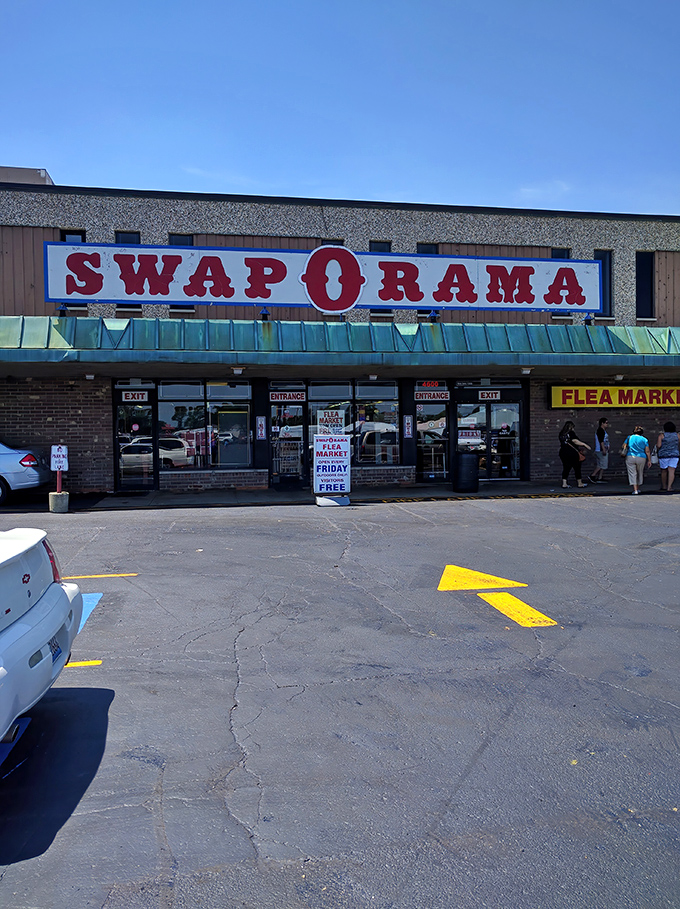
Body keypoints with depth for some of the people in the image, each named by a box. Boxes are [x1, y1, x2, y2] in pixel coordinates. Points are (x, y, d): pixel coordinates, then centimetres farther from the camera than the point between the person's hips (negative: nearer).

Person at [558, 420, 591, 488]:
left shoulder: (561, 434, 10)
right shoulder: (571, 433, -9)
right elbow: (575, 441, -19)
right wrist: (585, 445, -14)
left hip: (563, 453, 6)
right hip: (572, 453, -6)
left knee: (566, 468, 9)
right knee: (577, 468, 7)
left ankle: (564, 483, 2)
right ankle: (579, 483, 15)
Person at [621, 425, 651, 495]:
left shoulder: (630, 437, 4)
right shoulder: (644, 440, 3)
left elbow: (623, 446, 2)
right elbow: (647, 451, -2)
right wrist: (649, 461, 2)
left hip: (630, 457, -1)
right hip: (641, 458, 1)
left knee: (632, 474, -2)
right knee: (640, 473, 19)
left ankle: (635, 490, -13)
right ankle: (638, 488, 29)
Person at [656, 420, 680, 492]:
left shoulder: (661, 435, -6)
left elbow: (658, 445, -12)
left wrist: (657, 451, 6)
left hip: (663, 455, -1)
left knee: (664, 471, 12)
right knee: (671, 471, -3)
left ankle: (664, 487, 22)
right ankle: (669, 487, -13)